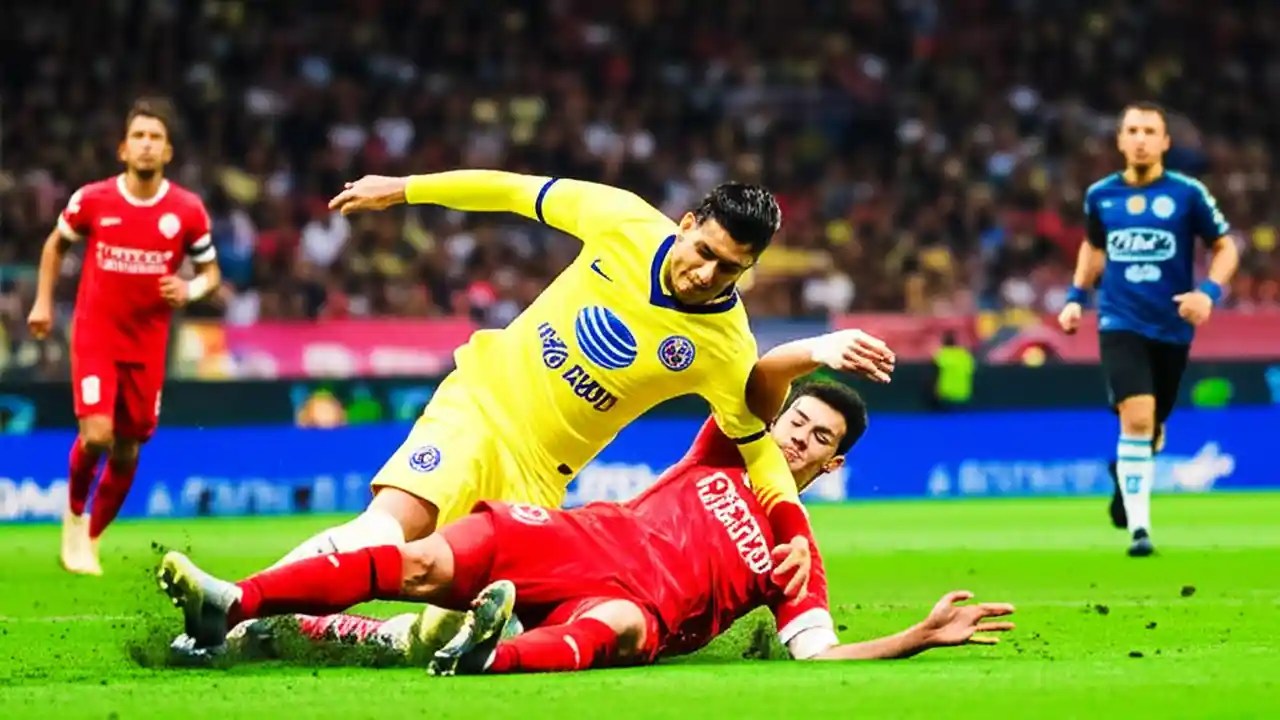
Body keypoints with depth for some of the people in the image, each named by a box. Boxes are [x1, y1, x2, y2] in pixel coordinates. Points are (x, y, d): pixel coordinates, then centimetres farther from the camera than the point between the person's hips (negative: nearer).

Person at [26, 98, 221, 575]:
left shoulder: (188, 211, -5)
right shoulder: (92, 201, -6)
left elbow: (210, 271, 7)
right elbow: (56, 244, 13)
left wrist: (190, 290, -14)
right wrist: (43, 301, 8)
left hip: (147, 344, 2)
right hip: (94, 335, -2)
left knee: (127, 450, 7)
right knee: (96, 434, -19)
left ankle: (91, 540, 27)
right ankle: (74, 512, 11)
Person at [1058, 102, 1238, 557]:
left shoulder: (1188, 194, -5)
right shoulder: (1100, 195, 2)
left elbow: (1225, 248, 2)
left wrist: (1209, 292, -15)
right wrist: (1077, 296, 11)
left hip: (1172, 327, 1)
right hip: (1121, 324, -1)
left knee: (1153, 425, 14)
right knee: (1136, 417, -20)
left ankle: (1127, 477, 49)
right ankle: (1138, 528, -18)